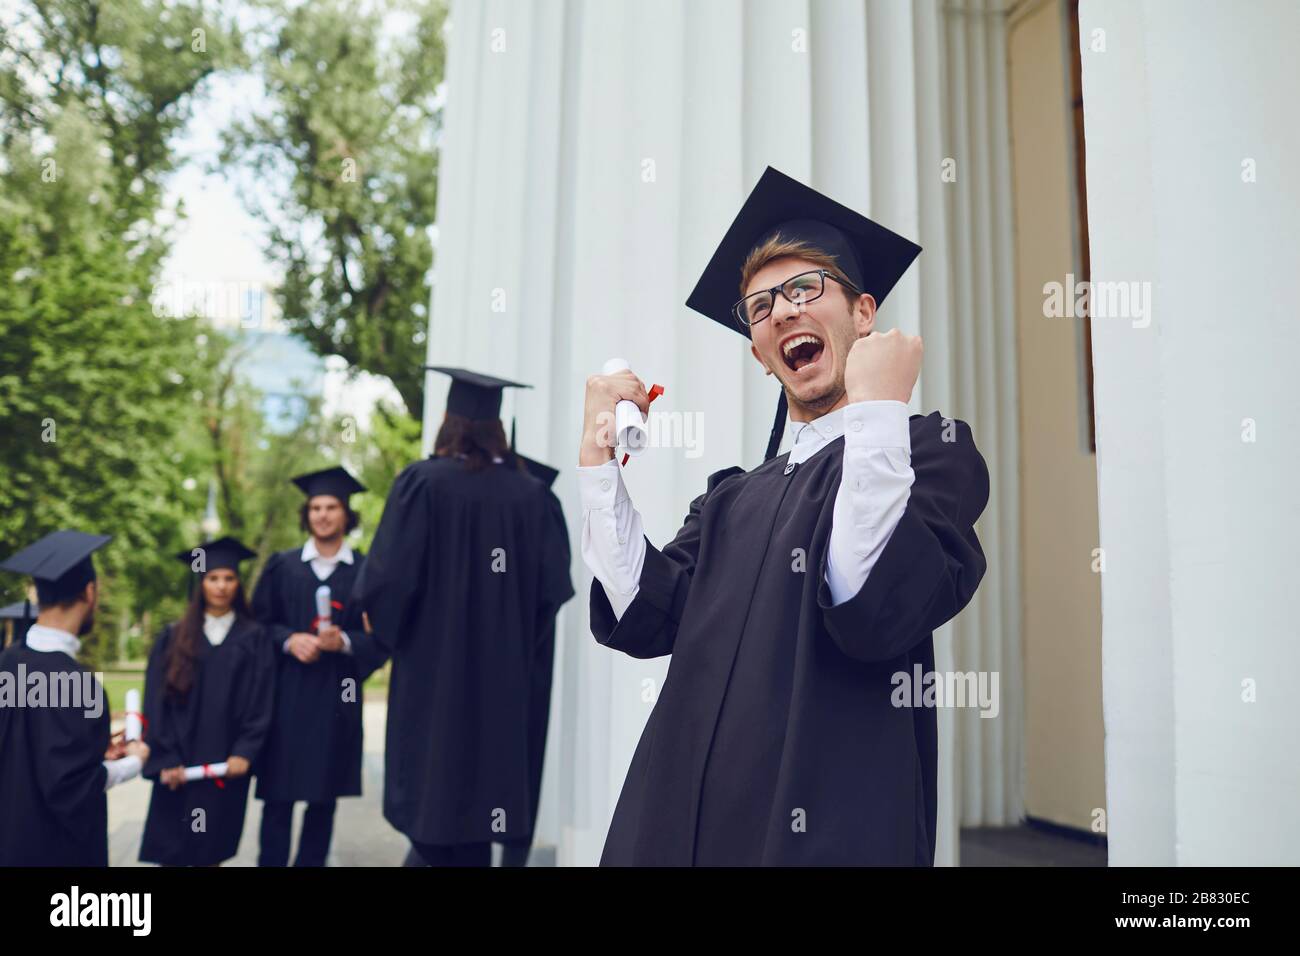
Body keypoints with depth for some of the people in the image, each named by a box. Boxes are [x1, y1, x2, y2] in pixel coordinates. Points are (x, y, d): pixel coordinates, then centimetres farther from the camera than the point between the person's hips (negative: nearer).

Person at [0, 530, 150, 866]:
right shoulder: (72, 681, -26)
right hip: (55, 849, -8)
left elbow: (28, 750, 9)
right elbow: (73, 787, -24)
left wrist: (93, 748, 11)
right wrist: (132, 762, -9)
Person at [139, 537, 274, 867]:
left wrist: (244, 753, -11)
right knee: (171, 847, 3)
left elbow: (260, 702, -1)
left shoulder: (253, 638, 2)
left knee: (210, 850, 7)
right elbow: (157, 702, -2)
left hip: (225, 762, 0)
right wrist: (166, 759, -10)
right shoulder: (173, 637, 3)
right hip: (178, 762, 0)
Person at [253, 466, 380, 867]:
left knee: (323, 797, 6)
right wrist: (289, 640, -13)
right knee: (278, 796, 0)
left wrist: (343, 641, -17)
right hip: (286, 694, 0)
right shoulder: (282, 566, 7)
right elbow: (259, 624, 5)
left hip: (336, 698, 0)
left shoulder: (365, 570, 3)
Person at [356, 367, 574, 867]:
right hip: (501, 670, 3)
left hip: (431, 664, -3)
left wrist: (382, 623, 6)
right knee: (481, 787, 14)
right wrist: (517, 643, 12)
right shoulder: (531, 494, -3)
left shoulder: (422, 482, -11)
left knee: (428, 792, 8)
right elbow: (553, 585, -3)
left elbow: (390, 573, -14)